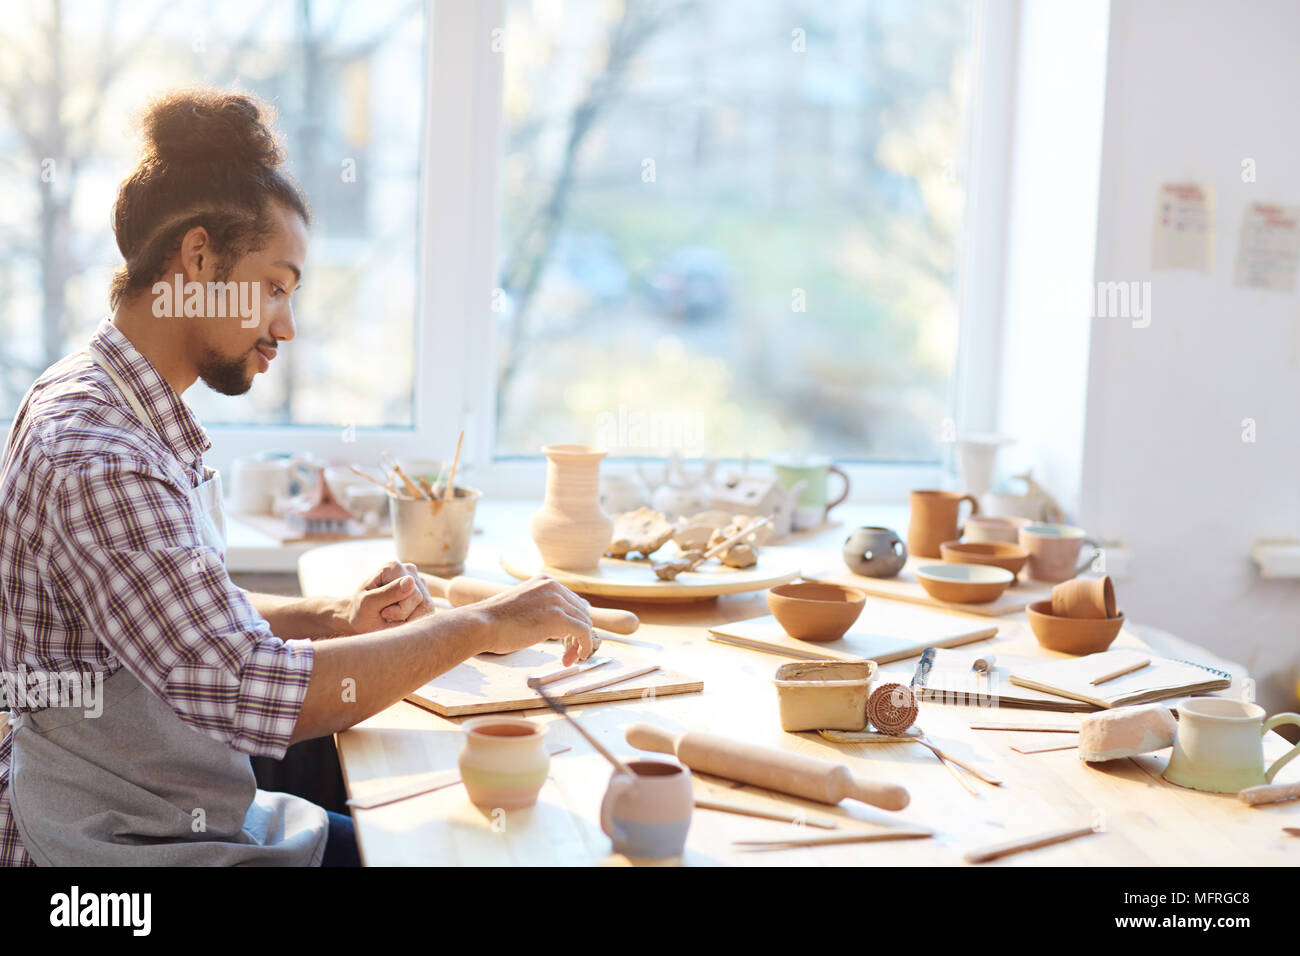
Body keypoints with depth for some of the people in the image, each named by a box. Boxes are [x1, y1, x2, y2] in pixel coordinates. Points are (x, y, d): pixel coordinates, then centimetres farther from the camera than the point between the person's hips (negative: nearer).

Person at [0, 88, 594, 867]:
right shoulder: (93, 455, -24)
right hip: (116, 845, -9)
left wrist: (335, 618, 1)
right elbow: (248, 690, -29)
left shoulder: (142, 416, 8)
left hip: (182, 814, 9)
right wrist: (478, 626, -21)